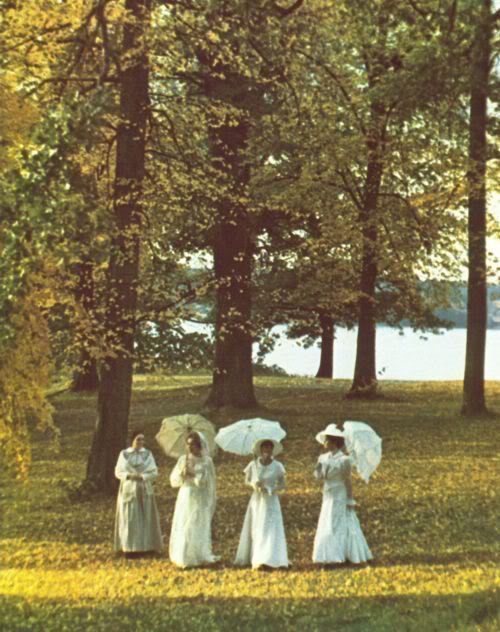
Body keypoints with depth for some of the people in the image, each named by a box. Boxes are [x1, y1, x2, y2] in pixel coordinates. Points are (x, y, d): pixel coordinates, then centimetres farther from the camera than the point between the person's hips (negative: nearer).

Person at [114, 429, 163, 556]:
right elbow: (118, 472, 2)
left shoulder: (148, 454, 1)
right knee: (129, 518, -2)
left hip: (144, 490, 0)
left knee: (146, 517, -1)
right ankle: (129, 547, 2)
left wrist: (142, 476, -17)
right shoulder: (124, 454, 1)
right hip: (128, 489, 0)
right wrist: (129, 476, -15)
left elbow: (154, 472, -1)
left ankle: (146, 545, 4)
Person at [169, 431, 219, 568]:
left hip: (199, 500, -4)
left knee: (198, 529, -6)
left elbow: (205, 481, -10)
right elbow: (174, 480, 5)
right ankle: (184, 558, 5)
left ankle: (198, 558, -1)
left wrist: (192, 474, -13)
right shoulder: (183, 459, 9)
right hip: (184, 498, 4)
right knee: (182, 528, 0)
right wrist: (182, 472, -13)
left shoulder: (206, 461, -3)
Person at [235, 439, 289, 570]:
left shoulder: (277, 466, -4)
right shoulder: (253, 465, -1)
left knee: (271, 529, -10)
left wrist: (273, 489, -19)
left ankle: (269, 560, -14)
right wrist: (254, 484, -12)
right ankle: (255, 559, 13)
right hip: (257, 500, 2)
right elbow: (247, 480, 9)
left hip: (271, 501, -2)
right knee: (255, 530, 4)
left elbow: (282, 484, 0)